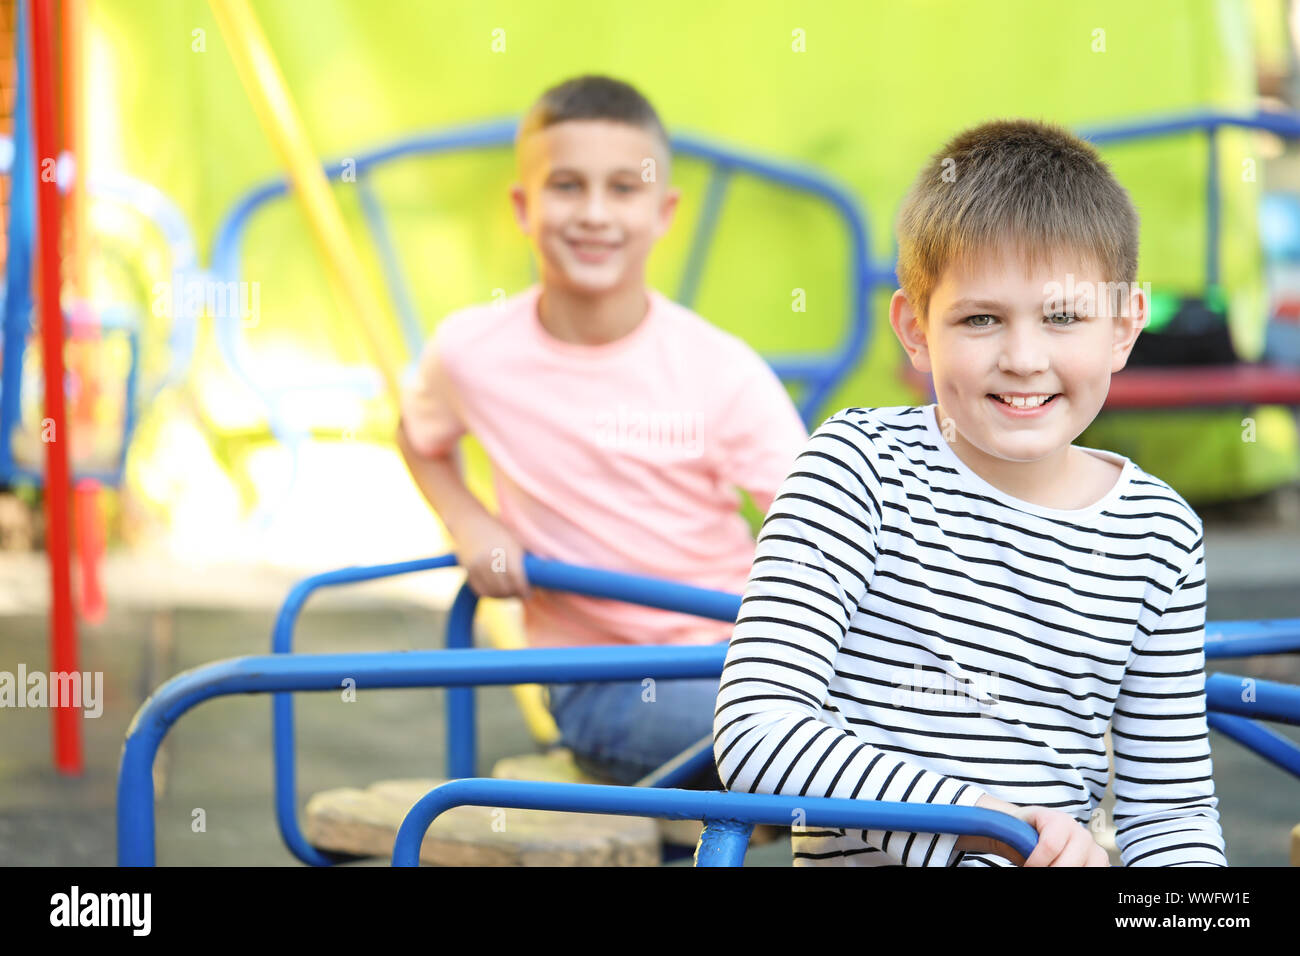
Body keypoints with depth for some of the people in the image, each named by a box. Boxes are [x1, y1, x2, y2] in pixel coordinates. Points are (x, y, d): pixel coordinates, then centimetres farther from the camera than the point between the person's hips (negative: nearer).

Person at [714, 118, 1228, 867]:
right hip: (861, 858, -3)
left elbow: (1173, 807, 10)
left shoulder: (1159, 536, 6)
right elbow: (754, 729, -15)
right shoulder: (860, 464, -5)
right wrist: (987, 825, -23)